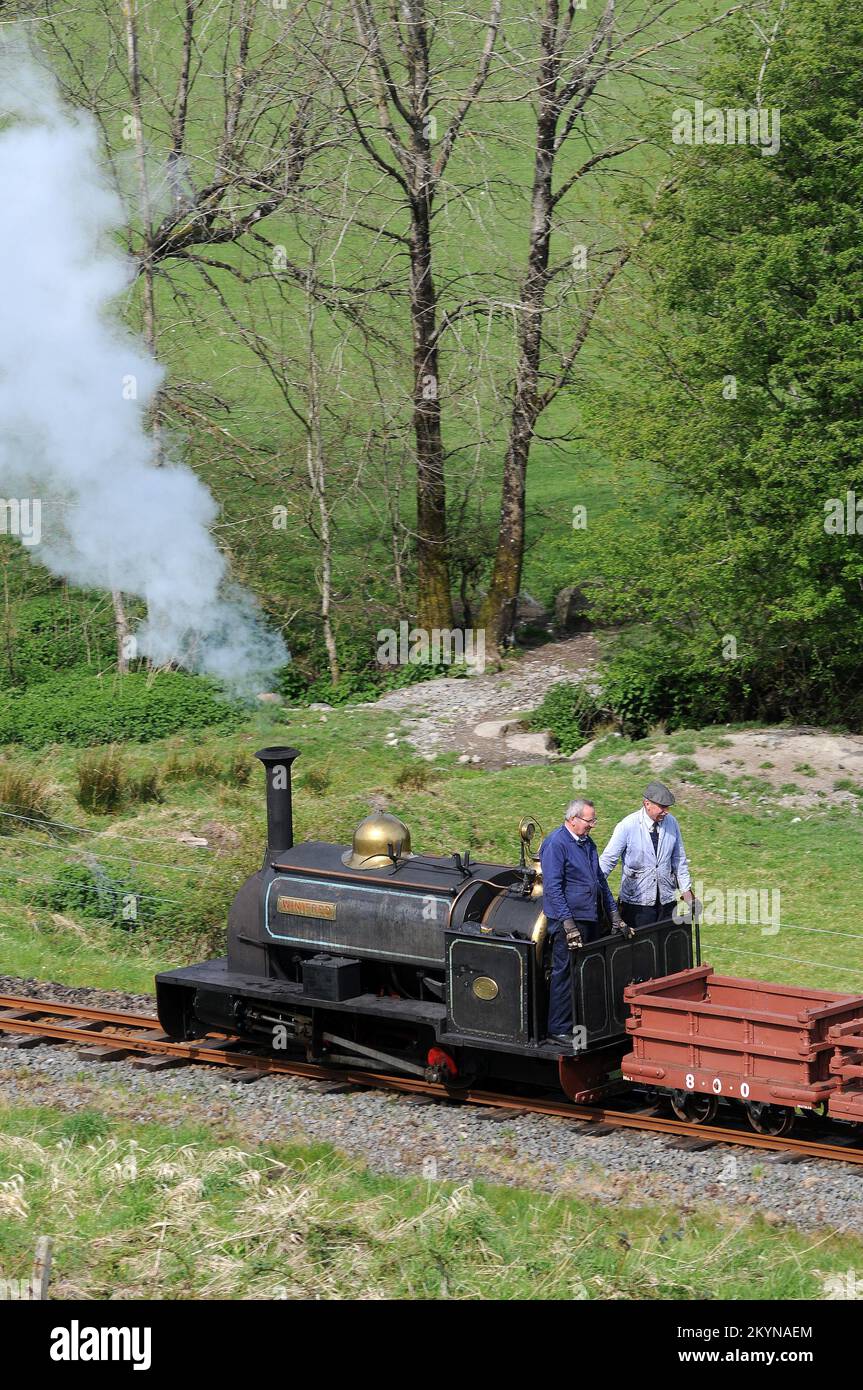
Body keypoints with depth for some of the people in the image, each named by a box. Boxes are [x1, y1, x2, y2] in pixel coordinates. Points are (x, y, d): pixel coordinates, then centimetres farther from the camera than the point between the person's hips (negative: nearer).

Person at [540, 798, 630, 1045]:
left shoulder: (587, 844, 15)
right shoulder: (556, 844, -12)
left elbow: (600, 880, 23)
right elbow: (553, 887, -17)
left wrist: (614, 916, 18)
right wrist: (568, 923, -22)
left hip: (591, 919, 9)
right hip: (569, 921, -9)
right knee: (566, 975, -5)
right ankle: (558, 1029, 0)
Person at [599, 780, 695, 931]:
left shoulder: (671, 823, 1)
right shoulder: (628, 826, -11)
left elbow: (679, 860, 11)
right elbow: (607, 860, -7)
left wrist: (686, 890, 10)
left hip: (666, 898, 4)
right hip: (637, 900, -4)